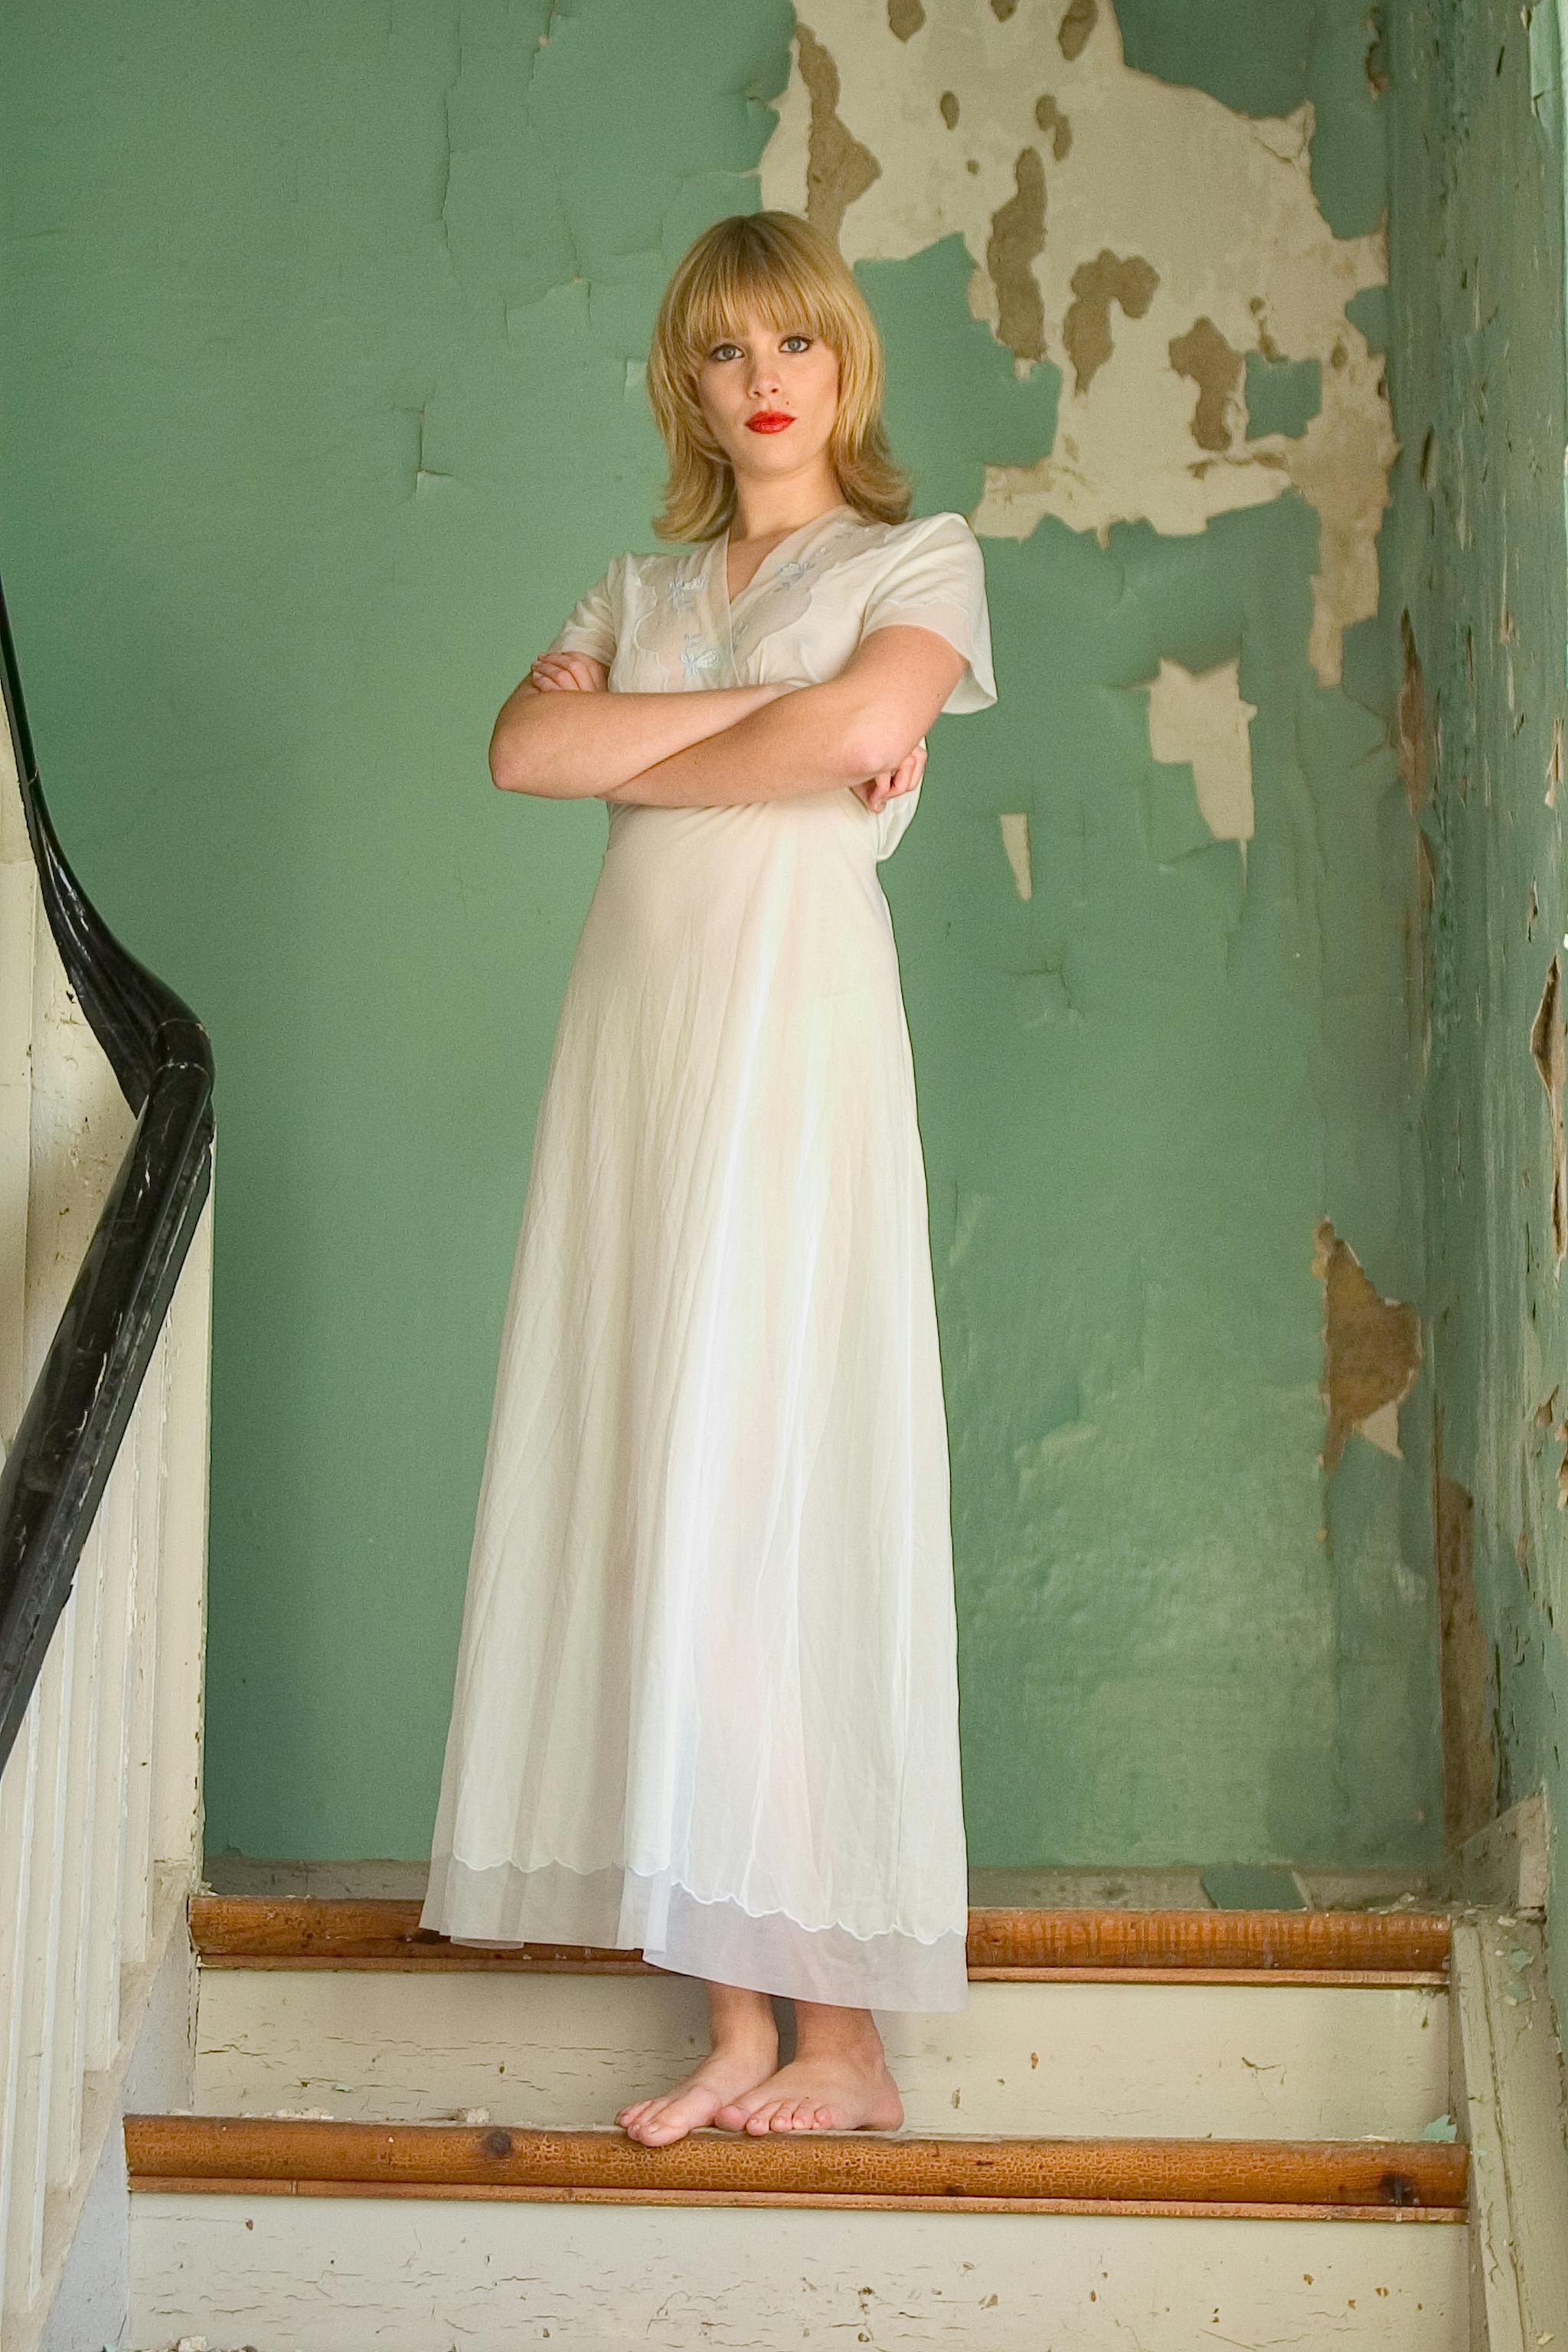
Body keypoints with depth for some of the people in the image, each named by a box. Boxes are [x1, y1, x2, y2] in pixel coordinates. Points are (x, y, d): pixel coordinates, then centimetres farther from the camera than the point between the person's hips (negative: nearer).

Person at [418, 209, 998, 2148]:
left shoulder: (919, 558, 10)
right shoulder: (643, 586, 22)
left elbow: (862, 729, -11)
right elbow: (520, 744, 3)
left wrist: (637, 759, 1)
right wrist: (758, 715, -5)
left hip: (796, 1008, -5)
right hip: (639, 1012, 5)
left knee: (783, 1474, -9)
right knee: (660, 1484, -1)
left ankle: (841, 2027, -3)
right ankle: (737, 2016, 3)